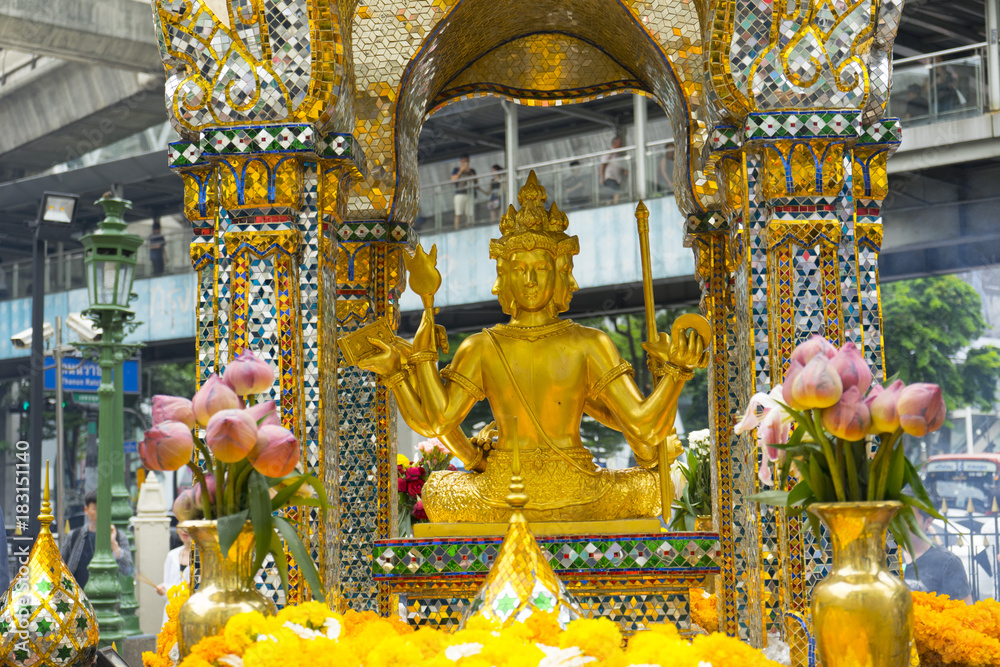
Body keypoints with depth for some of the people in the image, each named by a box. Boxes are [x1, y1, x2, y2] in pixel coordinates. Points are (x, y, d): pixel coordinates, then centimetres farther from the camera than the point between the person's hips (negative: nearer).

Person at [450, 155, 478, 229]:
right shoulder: (456, 170, 14)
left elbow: (477, 182, 11)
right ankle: (457, 229, -14)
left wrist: (470, 172, 1)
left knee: (469, 214, -6)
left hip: (470, 194, 2)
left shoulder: (472, 170, 20)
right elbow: (453, 180, 1)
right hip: (460, 194, -2)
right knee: (458, 214, -11)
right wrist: (461, 171, -4)